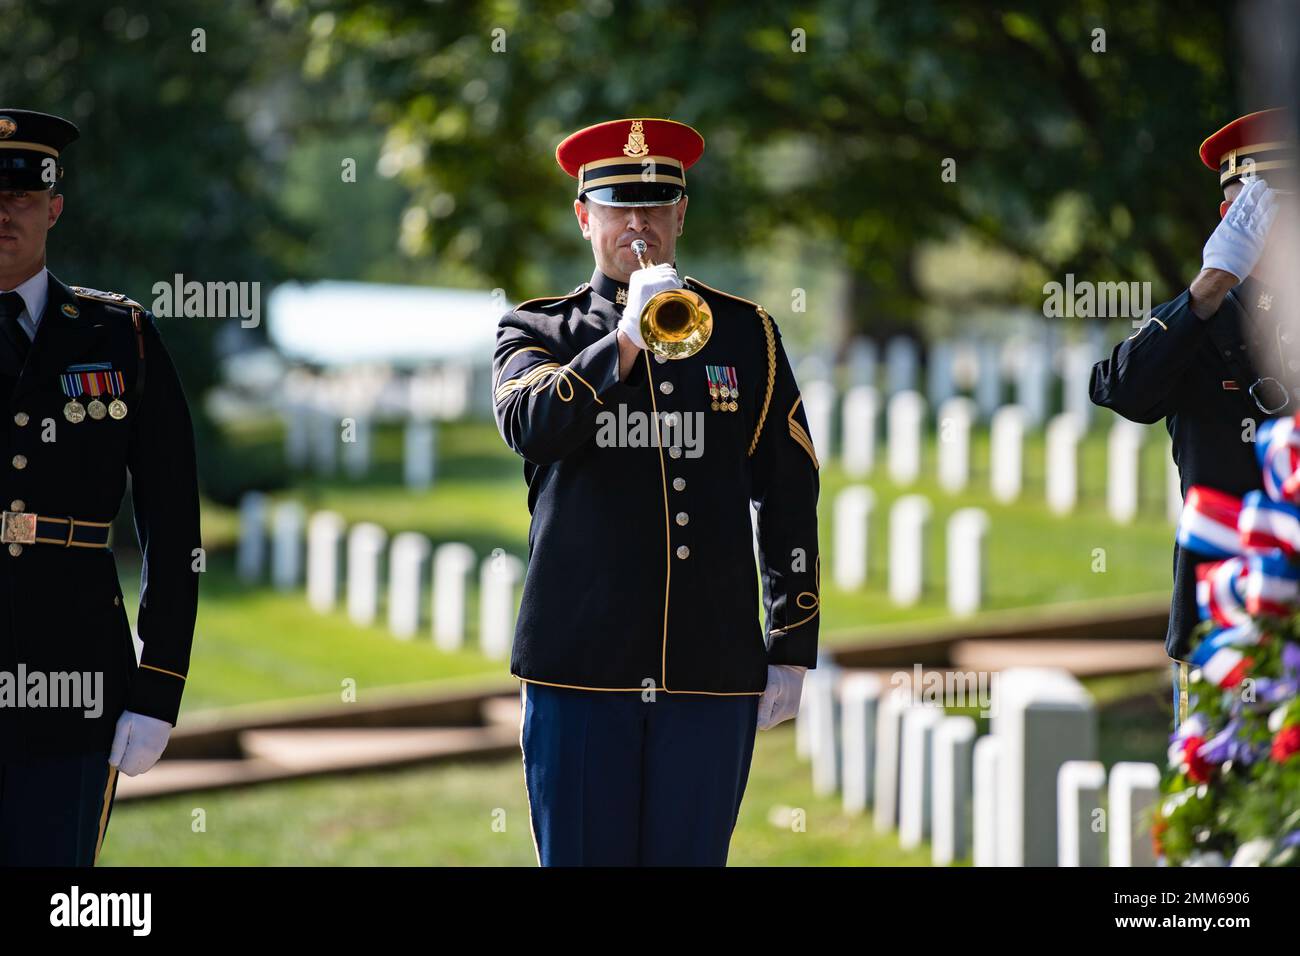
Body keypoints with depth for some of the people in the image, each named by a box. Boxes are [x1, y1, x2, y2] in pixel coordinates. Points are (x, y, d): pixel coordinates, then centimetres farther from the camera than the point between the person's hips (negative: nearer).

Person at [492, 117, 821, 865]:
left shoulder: (746, 333, 11)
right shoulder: (538, 332, 9)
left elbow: (791, 497, 11)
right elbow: (529, 426, -14)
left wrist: (791, 650, 5)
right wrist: (626, 341, -24)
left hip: (711, 668, 1)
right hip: (581, 663, -1)